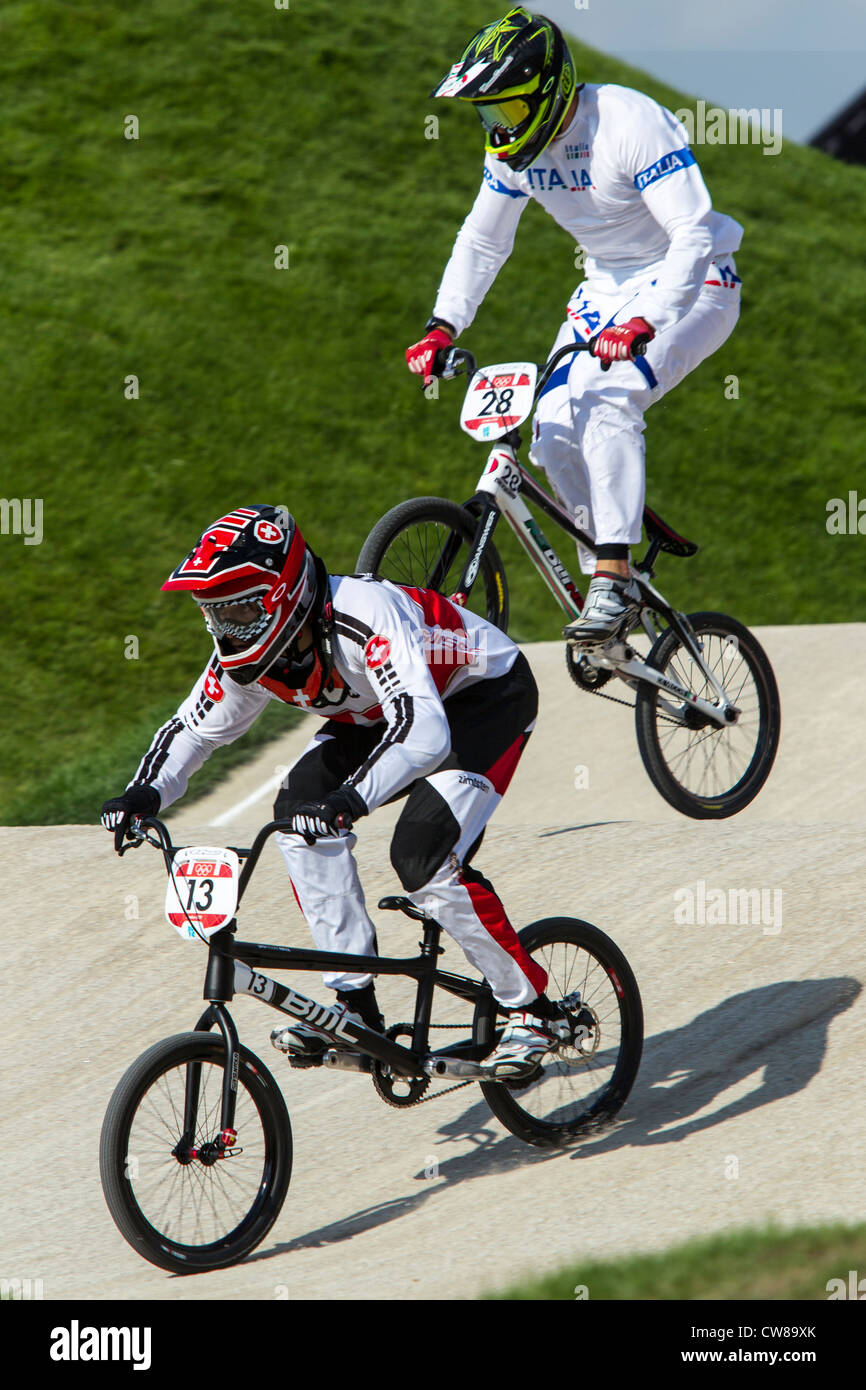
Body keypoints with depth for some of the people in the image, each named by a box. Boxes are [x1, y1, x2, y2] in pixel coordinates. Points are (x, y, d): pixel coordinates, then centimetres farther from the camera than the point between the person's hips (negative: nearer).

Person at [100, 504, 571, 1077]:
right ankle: (355, 1003, -10)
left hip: (488, 693, -8)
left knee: (425, 859, -24)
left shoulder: (365, 614, -39)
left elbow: (425, 731, -49)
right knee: (300, 807, -15)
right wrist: (144, 794, -21)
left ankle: (536, 1012, -7)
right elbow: (194, 728, -1)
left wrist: (353, 798, -64)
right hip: (378, 714, 8)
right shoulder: (250, 650, -15)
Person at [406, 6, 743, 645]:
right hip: (608, 288, 7)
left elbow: (694, 236, -32)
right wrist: (441, 328, -4)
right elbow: (481, 241, 9)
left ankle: (615, 584, -28)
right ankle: (607, 575, 4)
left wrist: (642, 325, -44)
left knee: (605, 399, -30)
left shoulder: (632, 125, -27)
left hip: (690, 283, -7)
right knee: (555, 433, -11)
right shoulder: (514, 148, -4)